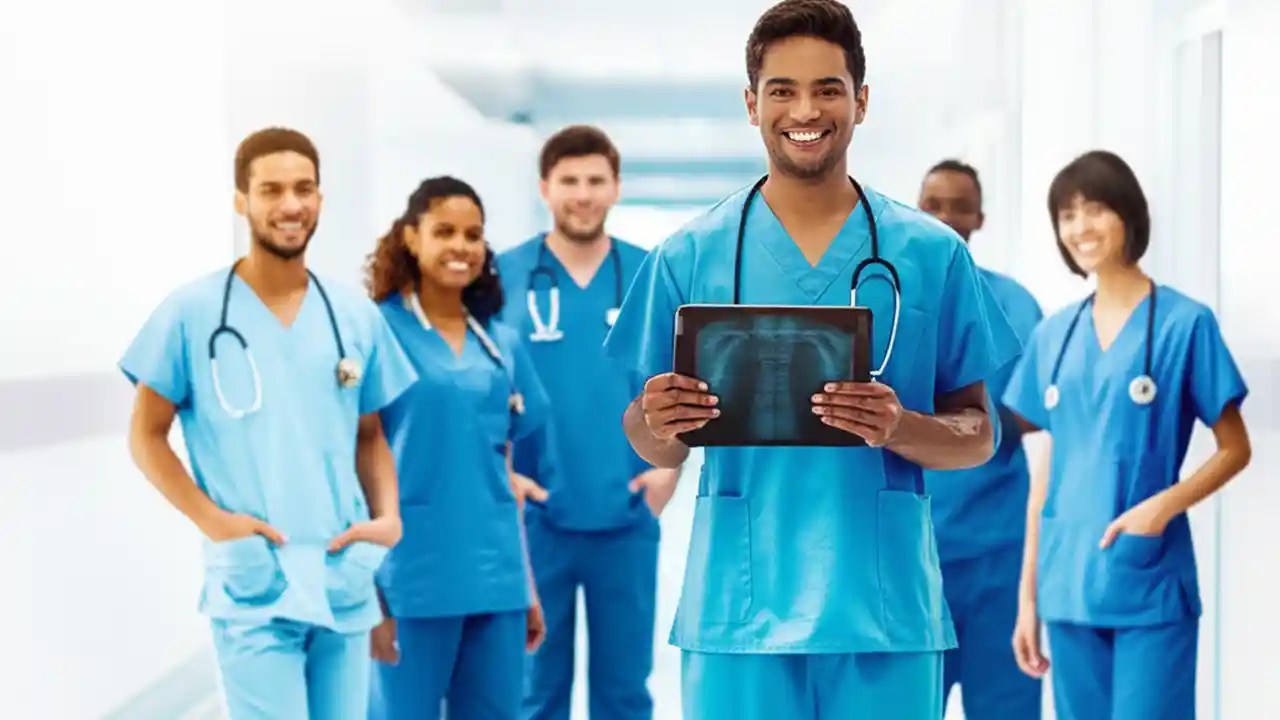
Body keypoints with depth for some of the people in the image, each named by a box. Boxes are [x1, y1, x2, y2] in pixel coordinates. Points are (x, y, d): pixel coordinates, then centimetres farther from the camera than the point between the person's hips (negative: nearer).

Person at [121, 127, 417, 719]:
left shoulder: (356, 315, 9)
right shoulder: (192, 311, -3)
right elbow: (146, 435, 1)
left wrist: (388, 516, -1)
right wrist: (211, 519, -11)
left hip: (345, 579, 4)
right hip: (252, 582, -4)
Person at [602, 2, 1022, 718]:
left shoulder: (932, 254, 4)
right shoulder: (692, 255, 4)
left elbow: (978, 436, 6)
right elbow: (658, 449, 8)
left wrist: (900, 428, -14)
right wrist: (657, 421, -15)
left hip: (887, 610, 0)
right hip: (740, 612, 0)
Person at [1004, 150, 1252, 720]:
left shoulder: (1185, 323, -3)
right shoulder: (1054, 335, 10)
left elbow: (1235, 450, -1)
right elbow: (1048, 469, 13)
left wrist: (1164, 504, -18)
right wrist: (1028, 591, 11)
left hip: (1150, 585, -4)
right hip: (1069, 586, 5)